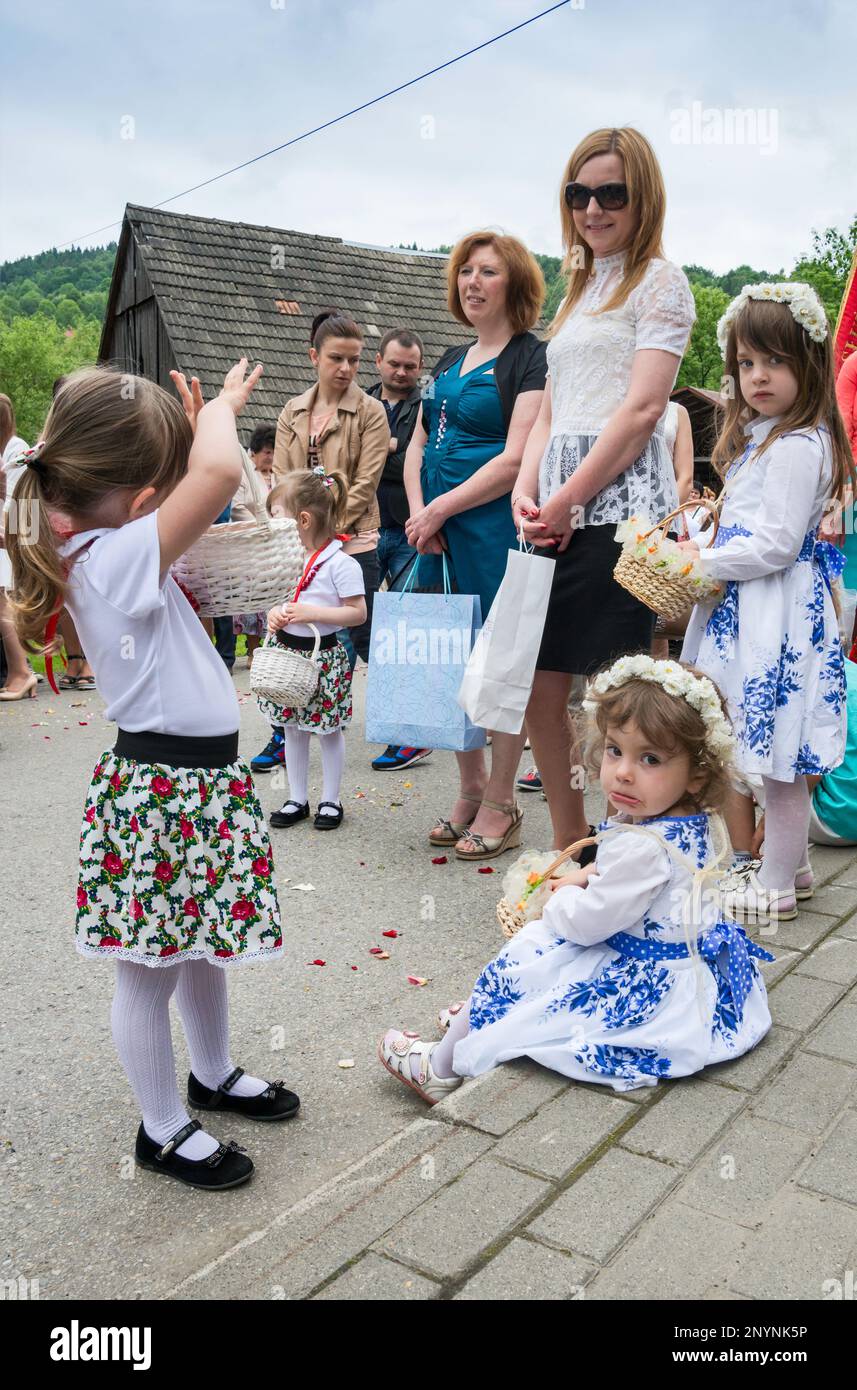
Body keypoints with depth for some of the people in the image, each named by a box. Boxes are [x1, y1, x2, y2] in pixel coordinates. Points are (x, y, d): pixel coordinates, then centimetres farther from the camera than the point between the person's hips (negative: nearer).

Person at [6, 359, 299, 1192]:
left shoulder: (99, 552, 6)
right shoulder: (120, 559, -22)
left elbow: (199, 483, 23)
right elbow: (219, 475, -34)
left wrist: (194, 427, 9)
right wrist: (219, 409, -14)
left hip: (201, 781, 10)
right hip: (159, 791, -10)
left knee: (205, 944, 25)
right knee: (150, 974, 10)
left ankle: (213, 1076, 47)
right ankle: (163, 1131, 28)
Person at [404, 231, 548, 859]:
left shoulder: (532, 358, -4)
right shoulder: (451, 360, 19)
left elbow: (515, 460, -14)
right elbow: (417, 446, 17)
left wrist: (440, 509, -14)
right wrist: (418, 512, 0)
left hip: (495, 530, -7)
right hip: (436, 533, 8)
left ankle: (500, 806, 10)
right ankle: (471, 792, 23)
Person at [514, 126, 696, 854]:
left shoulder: (659, 280, 3)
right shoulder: (579, 290, 25)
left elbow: (642, 409, -10)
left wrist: (566, 501, -12)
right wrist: (527, 489, 2)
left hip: (620, 508, -7)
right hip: (560, 515, 8)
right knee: (541, 690, 6)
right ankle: (570, 848, 20)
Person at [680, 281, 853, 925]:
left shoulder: (798, 446, -16)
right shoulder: (759, 435, 16)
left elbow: (775, 545, -20)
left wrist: (703, 564, -12)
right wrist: (702, 544, 9)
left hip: (778, 613, -10)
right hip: (748, 610, 10)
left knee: (781, 757, -1)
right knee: (777, 755, 18)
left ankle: (775, 889, 10)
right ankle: (786, 855, 32)